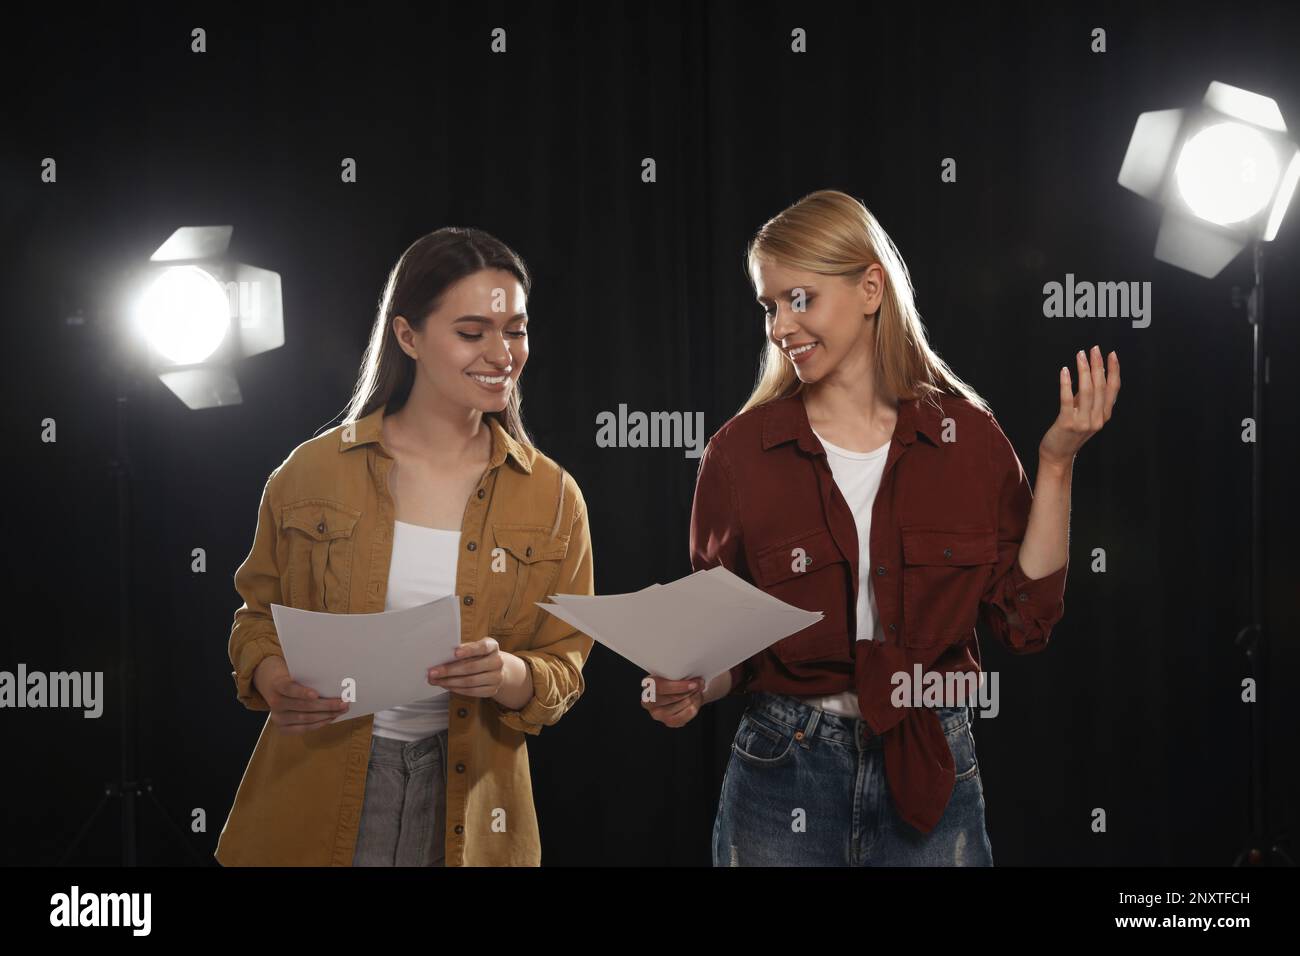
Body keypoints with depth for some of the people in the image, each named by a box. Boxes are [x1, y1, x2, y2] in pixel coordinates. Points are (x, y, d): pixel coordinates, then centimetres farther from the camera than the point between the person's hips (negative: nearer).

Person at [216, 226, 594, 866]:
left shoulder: (551, 497, 0)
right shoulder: (312, 472, -2)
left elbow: (565, 666, 2)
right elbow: (259, 614, 8)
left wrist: (512, 676, -20)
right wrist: (271, 680, -13)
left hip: (465, 806, 1)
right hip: (315, 804, 0)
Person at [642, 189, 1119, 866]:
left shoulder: (966, 435, 1)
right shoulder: (740, 451, -2)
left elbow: (1024, 621, -2)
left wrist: (1055, 465, -5)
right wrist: (686, 691, -17)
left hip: (932, 777, 1)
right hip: (783, 778, 0)